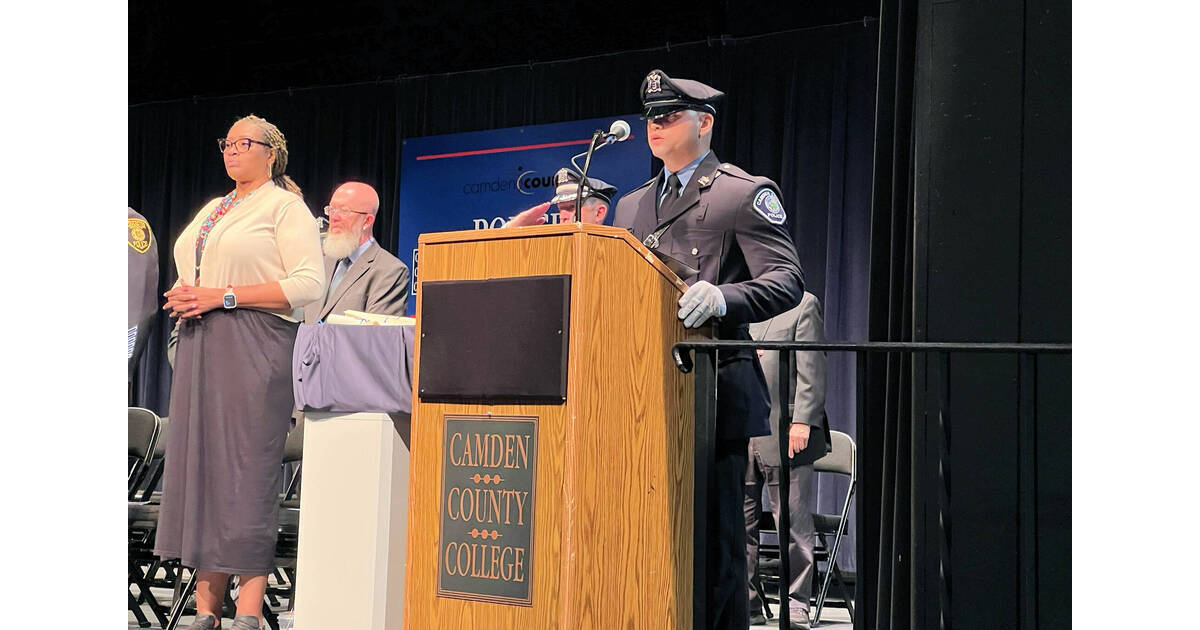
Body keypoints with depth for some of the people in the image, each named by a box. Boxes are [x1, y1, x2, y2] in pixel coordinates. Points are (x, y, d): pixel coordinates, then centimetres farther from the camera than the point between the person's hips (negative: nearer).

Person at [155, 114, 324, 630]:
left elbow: (308, 284, -13)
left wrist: (224, 297, -15)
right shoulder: (213, 209, 22)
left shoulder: (285, 206, -1)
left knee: (247, 471, -9)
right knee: (198, 464, 3)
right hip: (200, 346, 8)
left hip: (253, 346, -8)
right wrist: (183, 297, 4)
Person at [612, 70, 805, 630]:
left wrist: (721, 297, -25)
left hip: (714, 388, -6)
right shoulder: (632, 205, 23)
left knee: (714, 532, -4)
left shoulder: (746, 193, 3)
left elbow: (786, 280, -8)